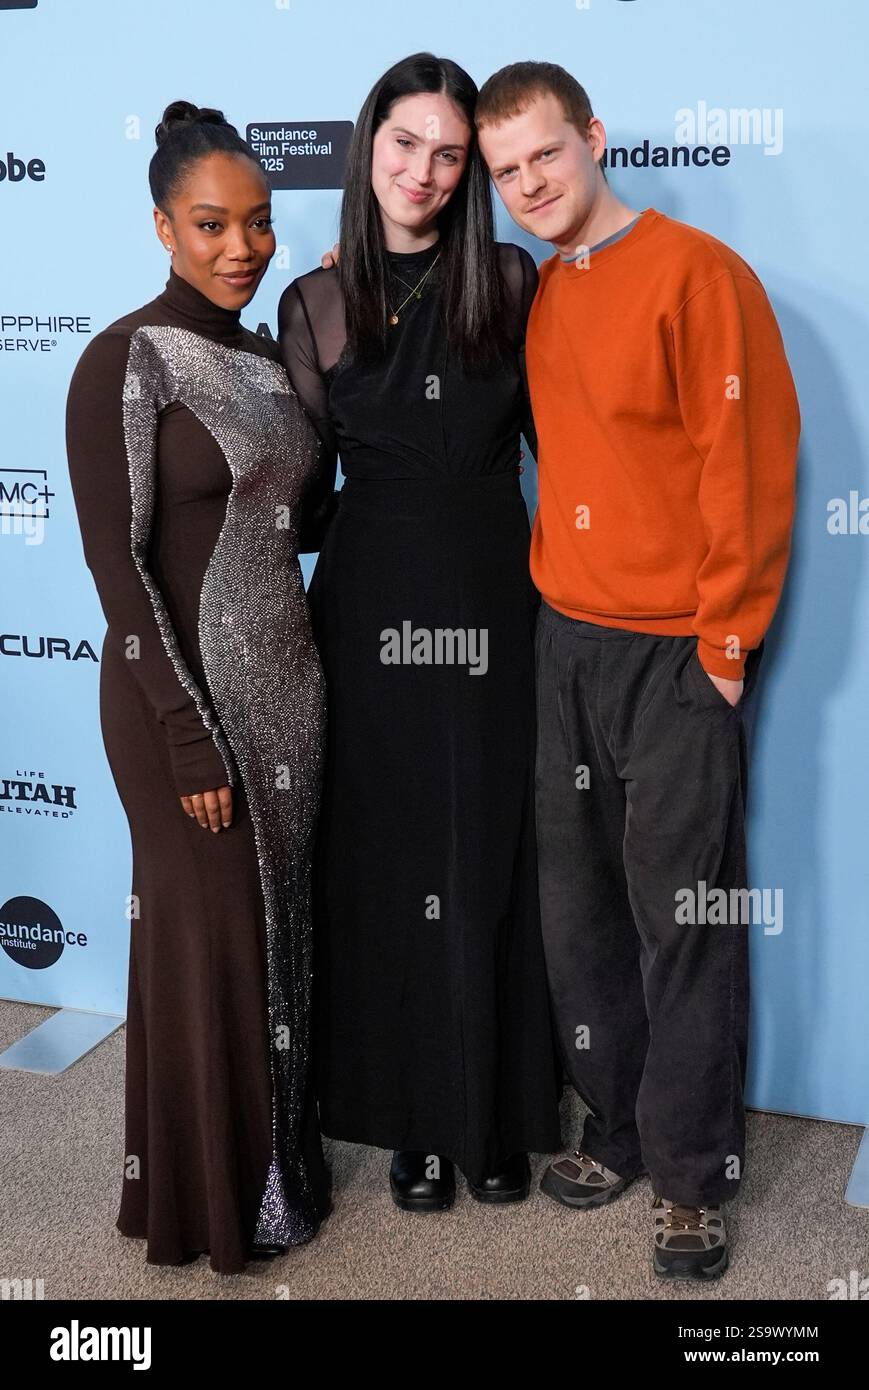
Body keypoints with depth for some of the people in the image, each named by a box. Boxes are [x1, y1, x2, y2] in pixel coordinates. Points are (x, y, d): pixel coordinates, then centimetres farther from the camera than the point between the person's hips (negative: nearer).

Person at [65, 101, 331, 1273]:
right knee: (208, 935, 6)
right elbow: (118, 565, -16)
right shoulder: (126, 362, -13)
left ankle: (278, 1159, 37)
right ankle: (208, 1195, 27)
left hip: (283, 684, 7)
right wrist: (191, 738, -17)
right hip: (186, 695, -7)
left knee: (279, 923, 17)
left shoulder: (269, 362, 8)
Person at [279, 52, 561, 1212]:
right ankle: (412, 1120, 24)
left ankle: (499, 1115, 24)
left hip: (491, 595, 0)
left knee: (491, 855, 7)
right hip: (371, 603, 0)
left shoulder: (511, 282, 3)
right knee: (386, 860, 7)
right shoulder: (315, 304, 3)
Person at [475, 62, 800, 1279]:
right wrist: (551, 590, 12)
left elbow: (750, 468, -13)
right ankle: (617, 1132, 29)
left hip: (675, 654, -6)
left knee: (683, 922, 1)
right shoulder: (537, 293, 11)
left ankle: (691, 1177, 17)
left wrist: (722, 641, -13)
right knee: (580, 907, 12)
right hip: (565, 642, 7)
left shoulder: (697, 273, -10)